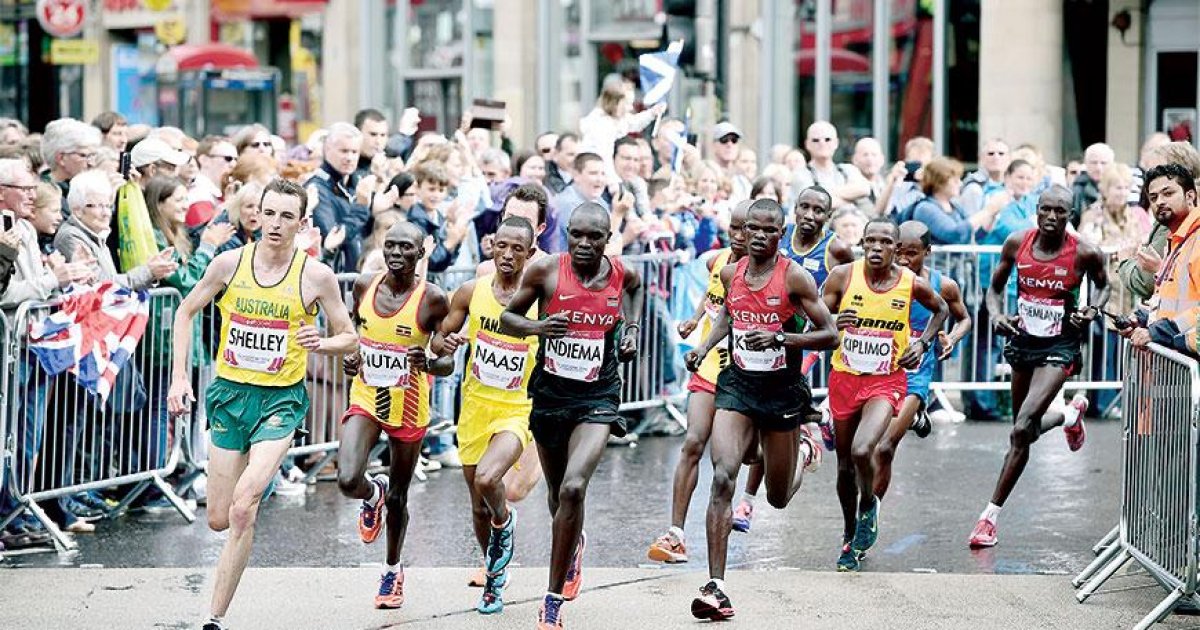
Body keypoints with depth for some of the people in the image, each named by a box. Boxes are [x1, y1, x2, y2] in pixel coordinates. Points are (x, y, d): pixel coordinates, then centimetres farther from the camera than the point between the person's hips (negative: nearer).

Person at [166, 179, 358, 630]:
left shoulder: (317, 276, -7)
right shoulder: (230, 263, -3)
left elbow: (349, 338, 2)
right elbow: (186, 312, 10)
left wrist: (321, 343, -20)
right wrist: (180, 377, 2)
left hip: (281, 399, -3)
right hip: (230, 392, 3)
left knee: (243, 506, -22)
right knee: (219, 520, 5)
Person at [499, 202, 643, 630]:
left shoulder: (621, 273, -4)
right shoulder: (546, 270, -10)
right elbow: (506, 319, 0)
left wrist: (632, 328, 8)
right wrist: (537, 327, -19)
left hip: (597, 397, -1)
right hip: (549, 393, 2)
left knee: (573, 488, -23)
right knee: (559, 493, 18)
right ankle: (574, 544, 56)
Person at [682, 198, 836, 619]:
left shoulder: (794, 277, -11)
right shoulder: (731, 273, 2)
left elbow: (829, 334, -11)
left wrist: (779, 337, -23)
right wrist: (704, 346, 8)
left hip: (782, 390, -2)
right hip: (737, 384, 2)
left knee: (778, 498, 14)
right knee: (723, 477, -20)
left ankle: (803, 449, 51)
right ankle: (716, 587, -19)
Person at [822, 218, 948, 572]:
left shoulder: (912, 284, -7)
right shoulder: (842, 276, -8)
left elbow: (940, 310, 15)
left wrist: (923, 343, 1)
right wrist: (834, 324, -25)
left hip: (886, 381, -2)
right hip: (844, 379, 2)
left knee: (861, 451, -25)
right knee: (845, 464, 12)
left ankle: (868, 508, 5)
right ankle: (850, 535, 35)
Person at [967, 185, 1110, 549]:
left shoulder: (1084, 253, -13)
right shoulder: (1017, 243, -6)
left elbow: (1102, 285, 8)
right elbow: (995, 287, 7)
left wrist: (1093, 311, -12)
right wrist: (997, 315, -13)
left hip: (1060, 346, -5)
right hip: (1023, 340, 5)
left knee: (1021, 430, -18)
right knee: (1027, 427, 20)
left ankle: (991, 515, -9)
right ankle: (1071, 415, 57)